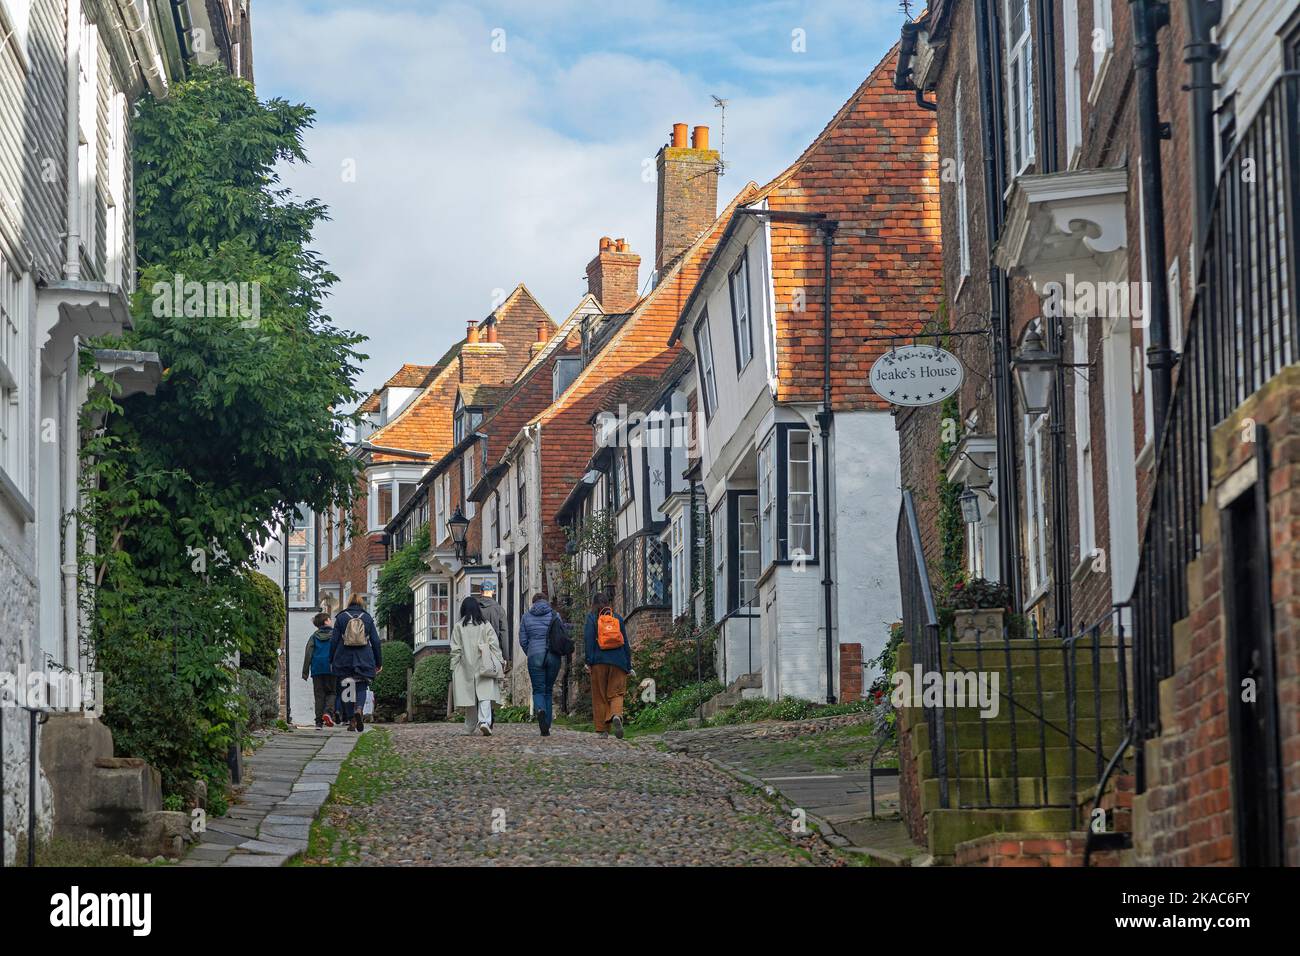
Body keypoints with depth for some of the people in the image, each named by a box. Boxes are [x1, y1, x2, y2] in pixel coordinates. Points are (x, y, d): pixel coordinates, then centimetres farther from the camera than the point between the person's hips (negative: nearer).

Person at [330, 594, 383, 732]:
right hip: (364, 661, 0)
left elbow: (334, 641, 1)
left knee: (347, 690, 7)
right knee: (361, 688, 6)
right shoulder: (367, 618, 5)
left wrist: (331, 661, 8)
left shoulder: (341, 617, 3)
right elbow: (375, 641, 6)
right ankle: (359, 709, -23)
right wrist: (379, 662, 11)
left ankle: (351, 721, 3)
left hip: (344, 660, 0)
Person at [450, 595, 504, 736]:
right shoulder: (485, 625, 1)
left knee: (469, 696, 9)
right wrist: (500, 661, 6)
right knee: (485, 695, -8)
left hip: (465, 666, 1)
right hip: (484, 665, -1)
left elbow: (455, 650, 1)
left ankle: (470, 728, 17)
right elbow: (494, 645, 0)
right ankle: (484, 721, -28)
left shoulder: (458, 626, 1)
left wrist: (454, 668, 6)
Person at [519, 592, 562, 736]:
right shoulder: (554, 615, 3)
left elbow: (523, 640, 4)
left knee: (538, 690, 2)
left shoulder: (526, 616, 5)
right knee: (549, 690, 12)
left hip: (535, 656, -1)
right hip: (553, 657, 1)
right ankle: (546, 727, 12)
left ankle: (540, 710, -33)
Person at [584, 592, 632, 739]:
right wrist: (628, 666, 14)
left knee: (600, 696, 5)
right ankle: (616, 715, -30)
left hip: (599, 661, -1)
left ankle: (603, 730, 3)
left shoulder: (592, 618, 5)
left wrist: (588, 661, -6)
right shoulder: (618, 619, 11)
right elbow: (626, 643, 11)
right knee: (616, 693, 1)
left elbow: (588, 639, -6)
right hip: (618, 661, 1)